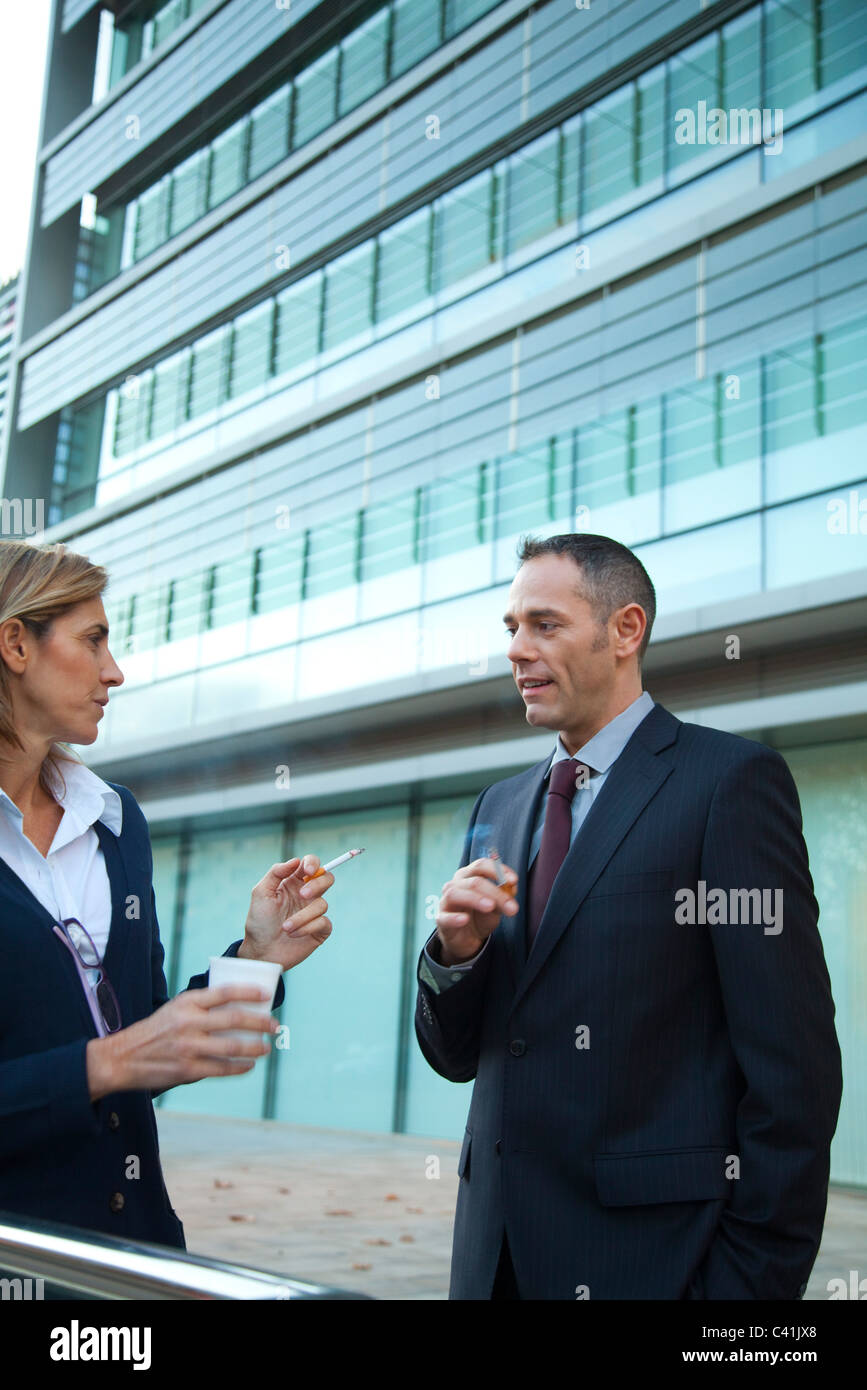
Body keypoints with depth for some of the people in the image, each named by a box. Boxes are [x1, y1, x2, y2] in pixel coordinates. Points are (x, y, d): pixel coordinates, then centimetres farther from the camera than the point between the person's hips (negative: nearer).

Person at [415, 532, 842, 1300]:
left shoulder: (732, 780, -10)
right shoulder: (500, 807, 10)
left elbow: (792, 1067, -13)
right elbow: (456, 1057, 10)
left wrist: (753, 1278, -14)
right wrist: (455, 949, -9)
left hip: (653, 1254, -6)